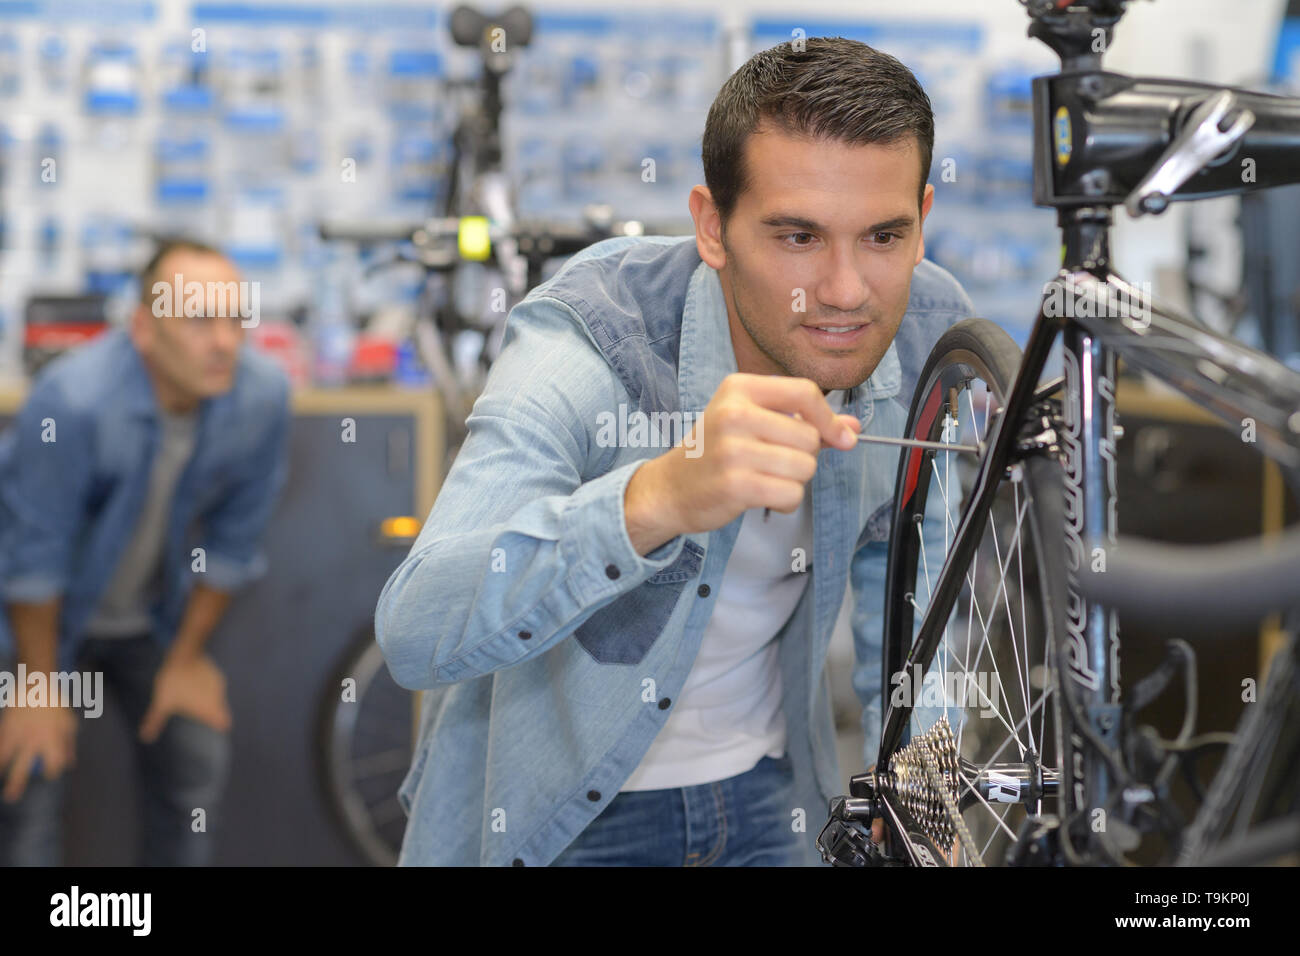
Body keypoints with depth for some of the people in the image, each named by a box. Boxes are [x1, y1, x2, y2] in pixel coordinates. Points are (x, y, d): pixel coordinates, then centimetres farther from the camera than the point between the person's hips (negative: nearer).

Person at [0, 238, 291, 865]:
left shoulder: (262, 394, -22)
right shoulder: (74, 397, -35)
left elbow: (230, 539, -8)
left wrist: (186, 659, 1)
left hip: (153, 618, 4)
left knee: (197, 762, -2)